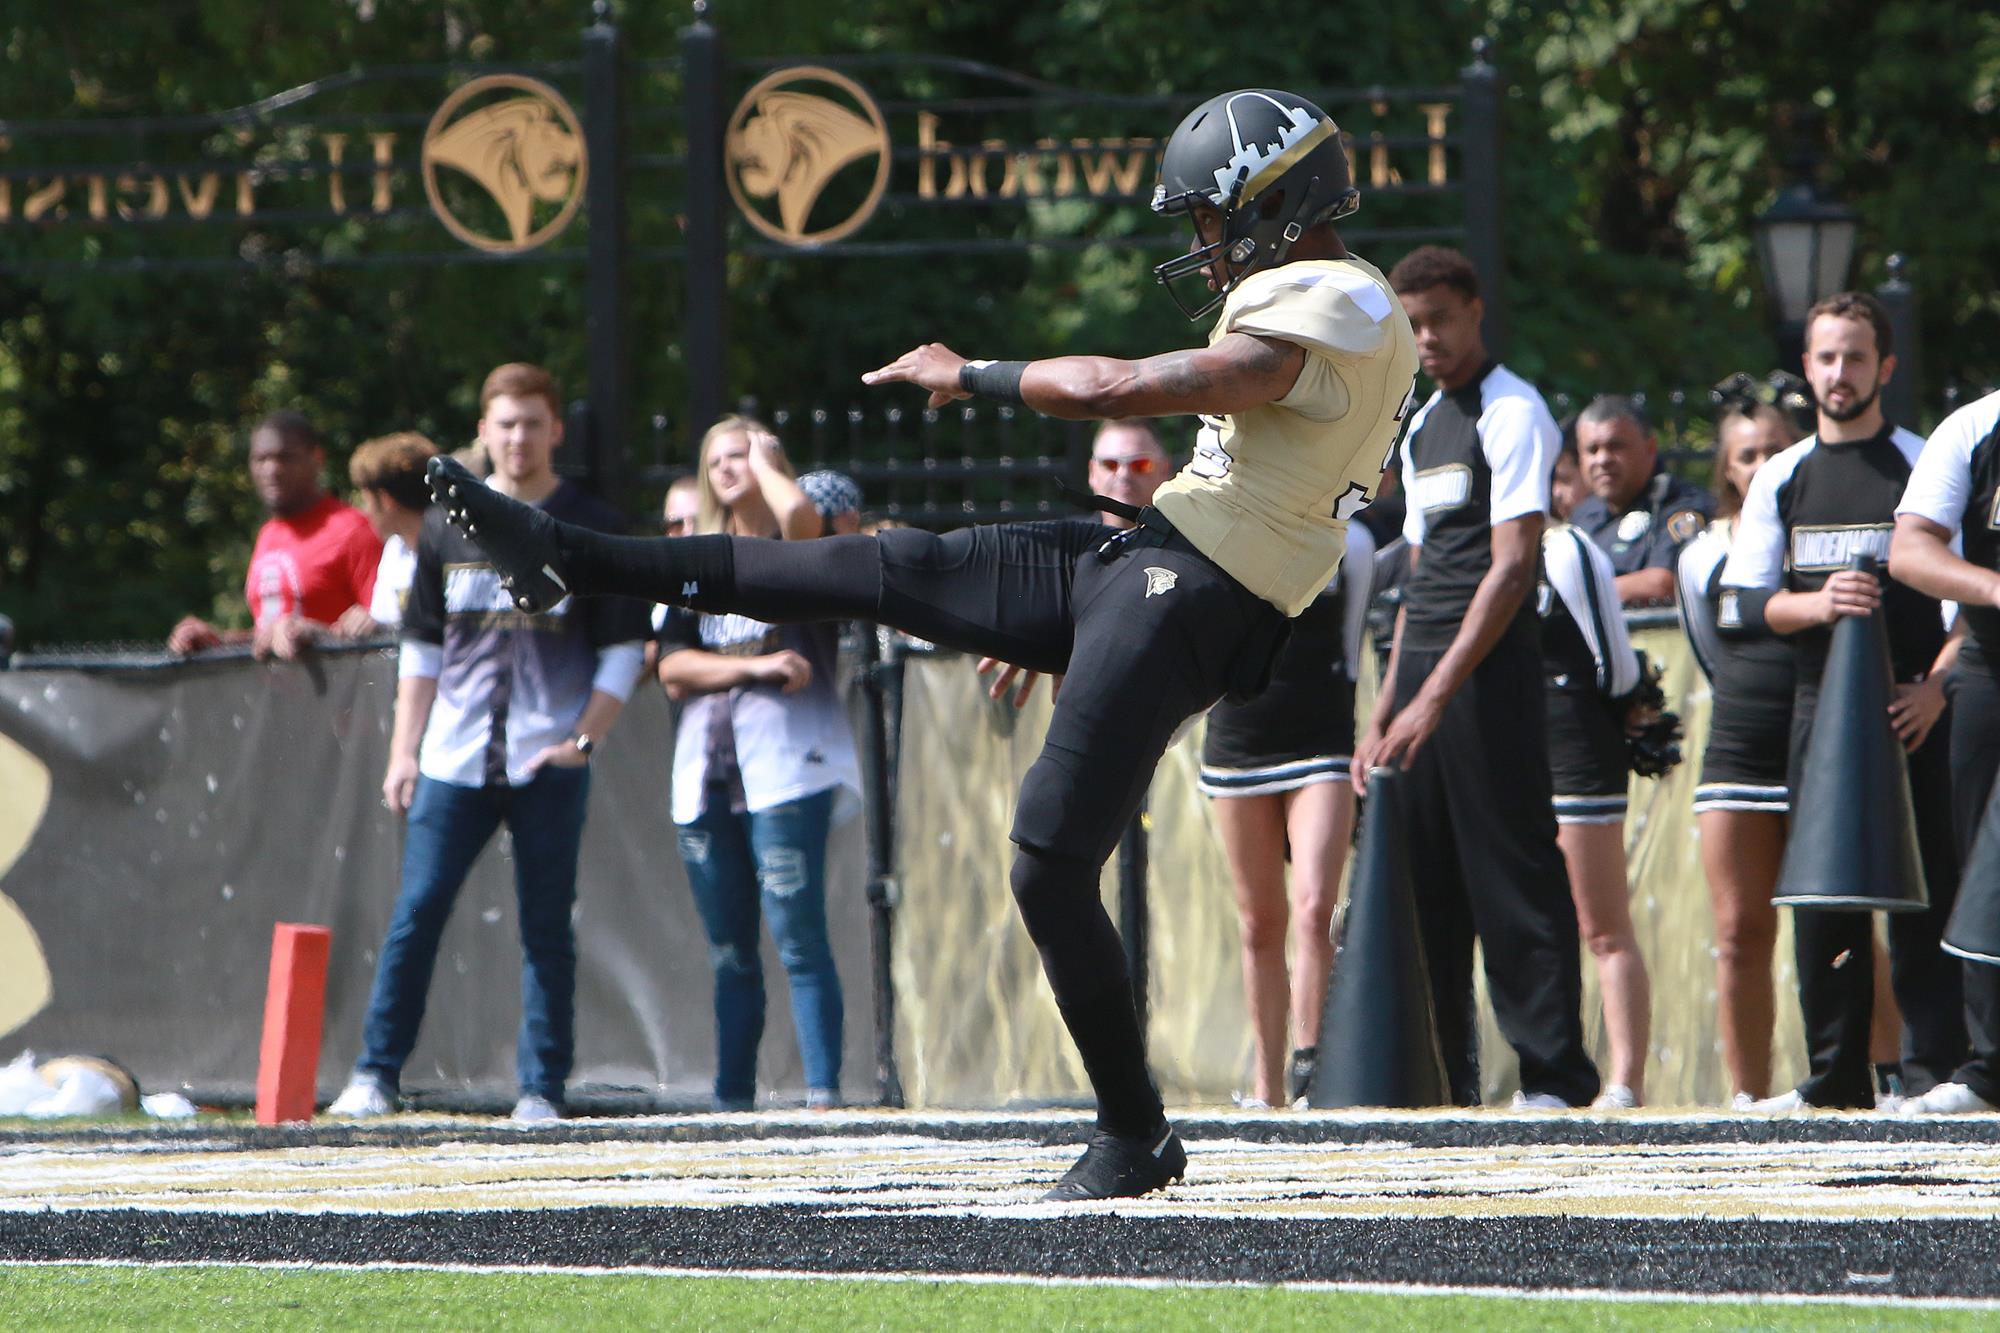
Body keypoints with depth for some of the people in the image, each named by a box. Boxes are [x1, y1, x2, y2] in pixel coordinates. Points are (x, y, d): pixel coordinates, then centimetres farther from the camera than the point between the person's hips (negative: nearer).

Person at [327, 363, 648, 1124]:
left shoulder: (592, 529, 3)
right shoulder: (450, 526, 11)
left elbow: (622, 651, 3)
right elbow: (421, 648, 15)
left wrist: (585, 741, -10)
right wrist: (404, 752, 7)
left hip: (549, 766, -2)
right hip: (454, 762, 2)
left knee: (546, 926, 0)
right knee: (417, 911, -5)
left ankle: (542, 1088, 4)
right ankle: (376, 1075, 0)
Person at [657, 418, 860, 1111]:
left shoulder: (798, 551, 6)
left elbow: (798, 511, -21)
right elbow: (673, 670, 9)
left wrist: (764, 459, 0)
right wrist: (754, 666, -8)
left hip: (784, 763, -5)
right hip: (705, 770, 5)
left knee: (799, 938, -14)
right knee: (729, 954, 6)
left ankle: (824, 1095, -17)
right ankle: (732, 1102, 8)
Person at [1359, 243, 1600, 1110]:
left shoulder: (1510, 413, -7)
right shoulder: (1422, 427, 19)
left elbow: (1511, 565, -15)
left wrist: (1437, 695, -19)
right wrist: (1386, 710, 16)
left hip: (1488, 673, -8)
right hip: (1425, 676, 8)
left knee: (1513, 876, -9)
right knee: (1424, 881, 6)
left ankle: (1555, 1076, -7)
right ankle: (1440, 1078, 9)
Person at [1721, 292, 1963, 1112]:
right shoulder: (1781, 480, 14)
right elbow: (1742, 602, 10)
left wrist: (1936, 685, -12)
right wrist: (1814, 604, -10)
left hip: (1909, 707, -3)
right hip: (1818, 701, 4)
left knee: (1921, 891, -8)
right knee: (1821, 897, 2)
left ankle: (1933, 1071, -9)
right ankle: (1835, 1079, 7)